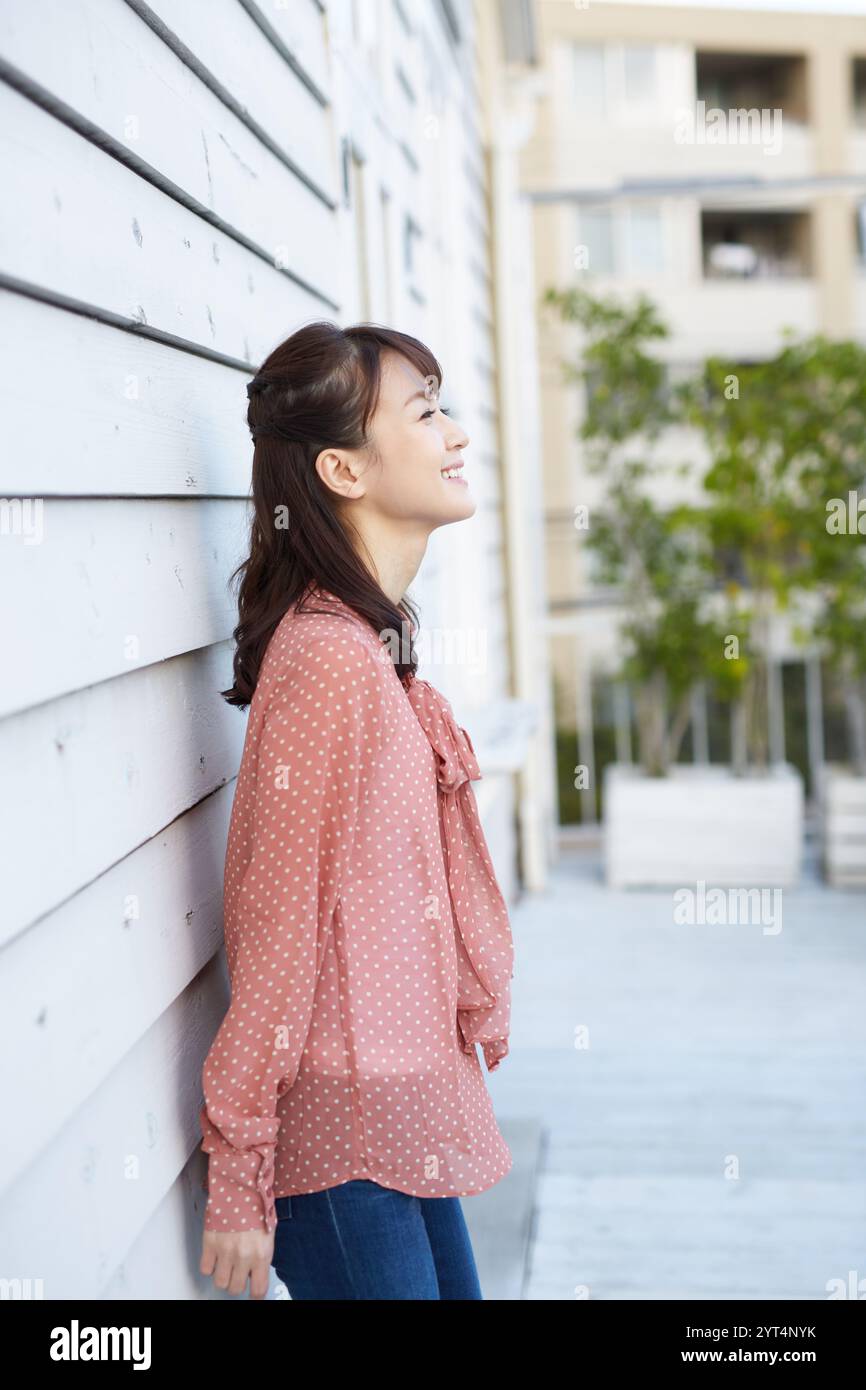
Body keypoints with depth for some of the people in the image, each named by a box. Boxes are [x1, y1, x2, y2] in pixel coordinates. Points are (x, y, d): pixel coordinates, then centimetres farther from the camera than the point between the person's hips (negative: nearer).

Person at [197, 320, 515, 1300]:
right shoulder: (329, 656, -21)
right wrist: (239, 1177, -15)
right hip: (347, 1141, -9)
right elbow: (276, 925, -20)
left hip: (410, 1107, 9)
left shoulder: (372, 639, 9)